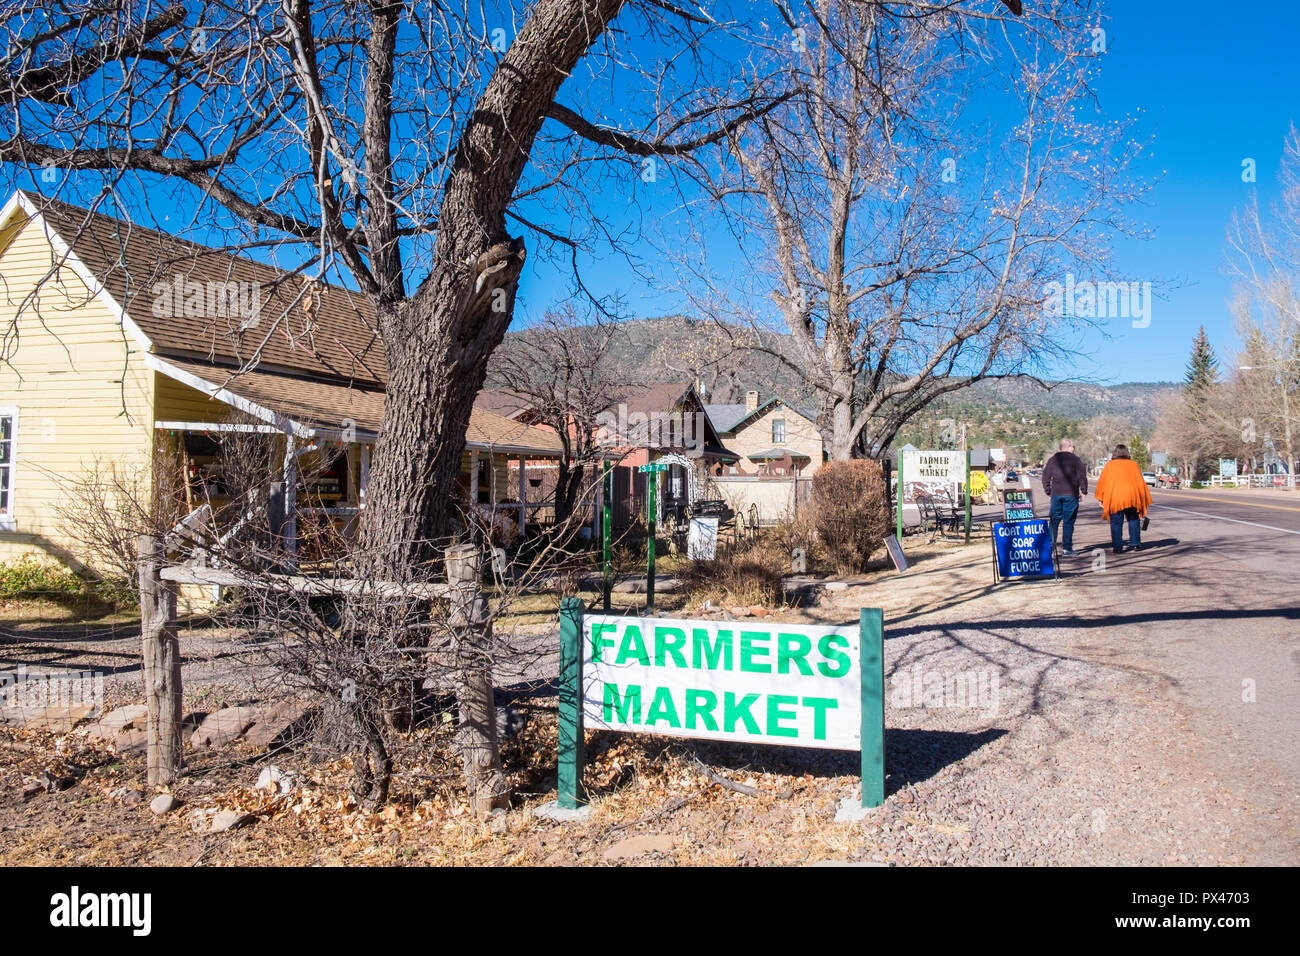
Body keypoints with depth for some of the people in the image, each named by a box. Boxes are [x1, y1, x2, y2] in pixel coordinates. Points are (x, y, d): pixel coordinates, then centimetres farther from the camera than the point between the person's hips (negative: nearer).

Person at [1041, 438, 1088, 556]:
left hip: (1056, 494, 3)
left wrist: (1048, 492, 15)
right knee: (1068, 522, 1)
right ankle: (1067, 548, 1)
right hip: (1071, 495, -3)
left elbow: (1045, 477, 9)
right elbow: (1082, 476, -5)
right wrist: (1083, 491, 5)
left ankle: (1050, 545, 4)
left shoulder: (1052, 460, 9)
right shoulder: (1076, 460, -1)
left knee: (1054, 520, 10)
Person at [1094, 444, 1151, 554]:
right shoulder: (1134, 465, 6)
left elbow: (1102, 482, 3)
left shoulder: (1109, 465, 4)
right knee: (1133, 520, 18)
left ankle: (1118, 547, 1)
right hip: (1132, 498, 1)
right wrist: (1144, 501, 12)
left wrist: (1101, 499, 9)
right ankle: (1135, 544, 19)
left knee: (1116, 523, 3)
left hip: (1114, 499, -1)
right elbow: (1140, 482, 7)